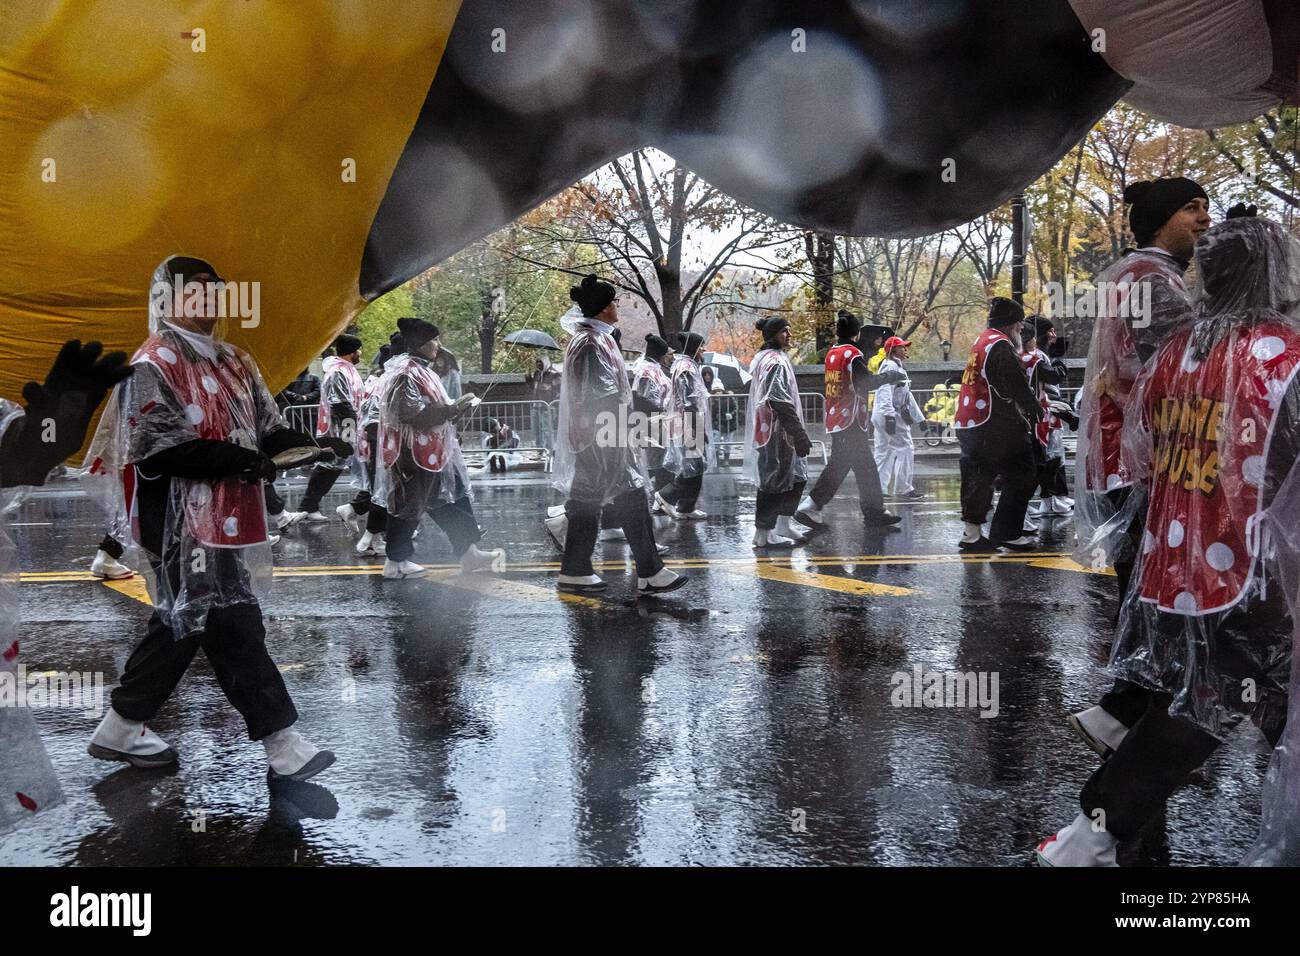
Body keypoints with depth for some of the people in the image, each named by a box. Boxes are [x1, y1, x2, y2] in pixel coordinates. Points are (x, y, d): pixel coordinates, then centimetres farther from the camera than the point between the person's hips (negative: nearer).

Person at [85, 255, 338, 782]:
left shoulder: (235, 363, 15)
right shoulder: (153, 365, -10)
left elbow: (269, 431, 15)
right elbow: (163, 449, -19)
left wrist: (312, 444, -4)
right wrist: (239, 460, -23)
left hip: (228, 518, 9)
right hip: (183, 524, -9)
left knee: (182, 622, 16)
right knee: (234, 626, -9)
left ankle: (121, 728, 31)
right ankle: (283, 743, -3)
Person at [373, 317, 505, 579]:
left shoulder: (421, 370, 14)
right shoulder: (405, 374, -18)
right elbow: (413, 415, -25)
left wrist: (453, 410, 9)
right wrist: (451, 410, -21)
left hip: (433, 451, 11)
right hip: (414, 454, -11)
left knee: (453, 499, 11)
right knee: (409, 507, -1)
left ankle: (469, 554, 16)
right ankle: (395, 563, 10)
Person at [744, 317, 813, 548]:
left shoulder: (762, 358, 16)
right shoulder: (776, 361, -15)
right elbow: (782, 402, -22)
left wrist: (798, 433, 21)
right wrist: (800, 434, -20)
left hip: (767, 430, 10)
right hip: (777, 431, -10)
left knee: (796, 477, 17)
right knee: (774, 480, -4)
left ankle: (785, 525, 25)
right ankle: (763, 534, 3)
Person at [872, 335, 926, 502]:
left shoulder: (898, 368, 23)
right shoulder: (889, 366, -10)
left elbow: (907, 395, 27)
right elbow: (885, 391, -22)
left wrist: (919, 418, 27)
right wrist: (889, 415, -31)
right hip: (890, 415, -11)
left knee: (883, 453, 9)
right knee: (906, 449, -8)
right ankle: (903, 489, -4)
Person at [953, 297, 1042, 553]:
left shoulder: (981, 342, 18)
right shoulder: (1001, 345, -13)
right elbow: (1016, 386, -17)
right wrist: (1036, 410, -4)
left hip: (966, 426, 10)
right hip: (992, 426, -10)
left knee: (979, 479, 16)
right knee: (1022, 475, -2)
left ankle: (971, 534, 19)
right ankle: (1007, 534, -1)